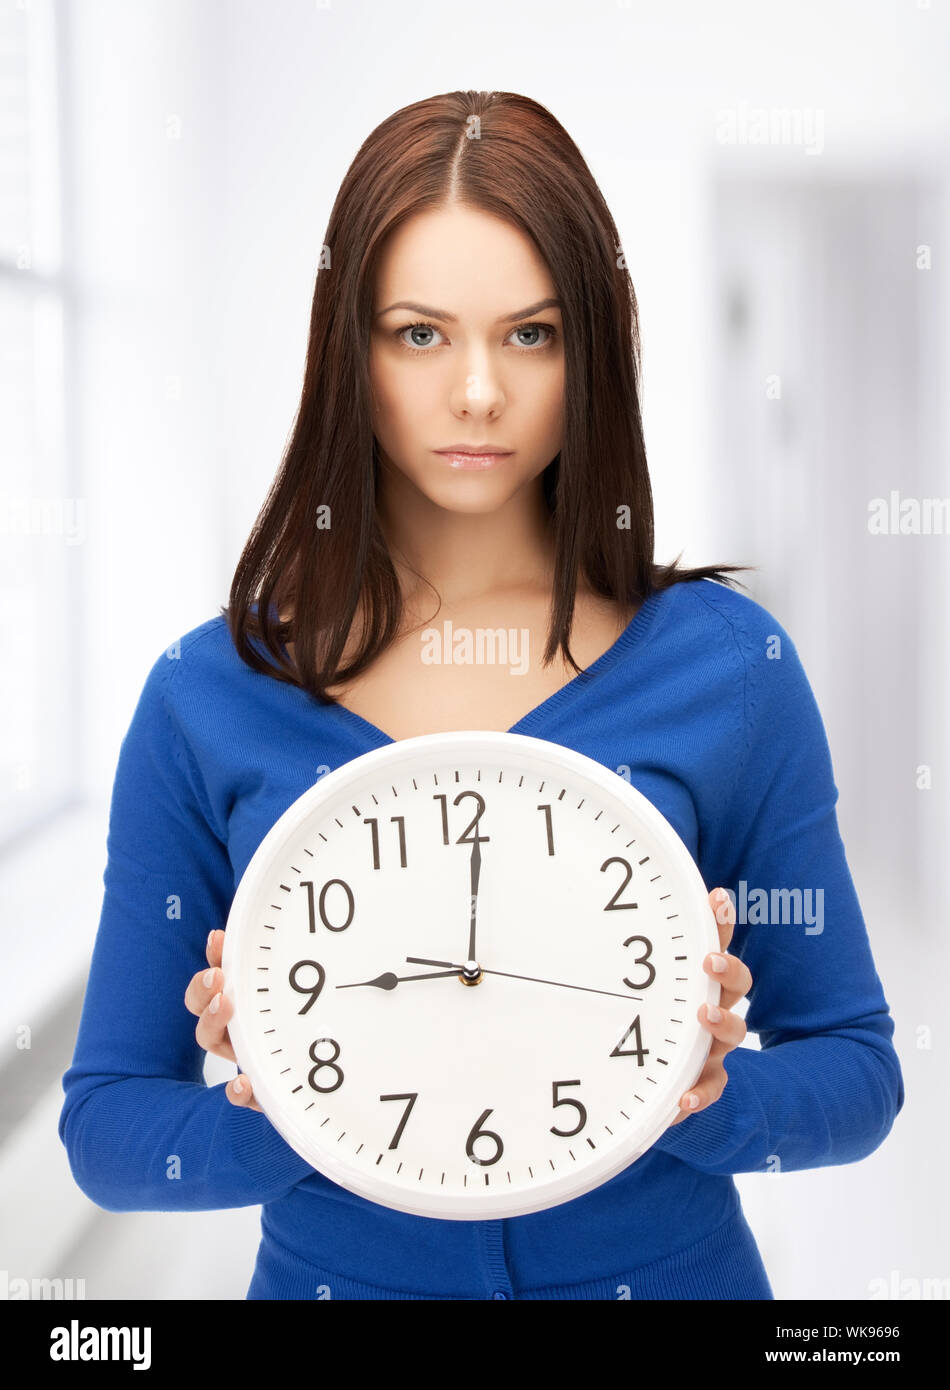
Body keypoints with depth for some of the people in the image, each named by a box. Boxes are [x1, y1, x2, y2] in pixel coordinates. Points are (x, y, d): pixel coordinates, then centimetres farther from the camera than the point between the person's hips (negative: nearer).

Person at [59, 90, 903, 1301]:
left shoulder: (729, 667, -9)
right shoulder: (208, 699, -9)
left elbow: (858, 1072, -3)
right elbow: (105, 1127, -4)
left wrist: (709, 1098, -22)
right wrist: (268, 1124, -22)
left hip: (669, 1269, 0)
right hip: (333, 1272, 0)